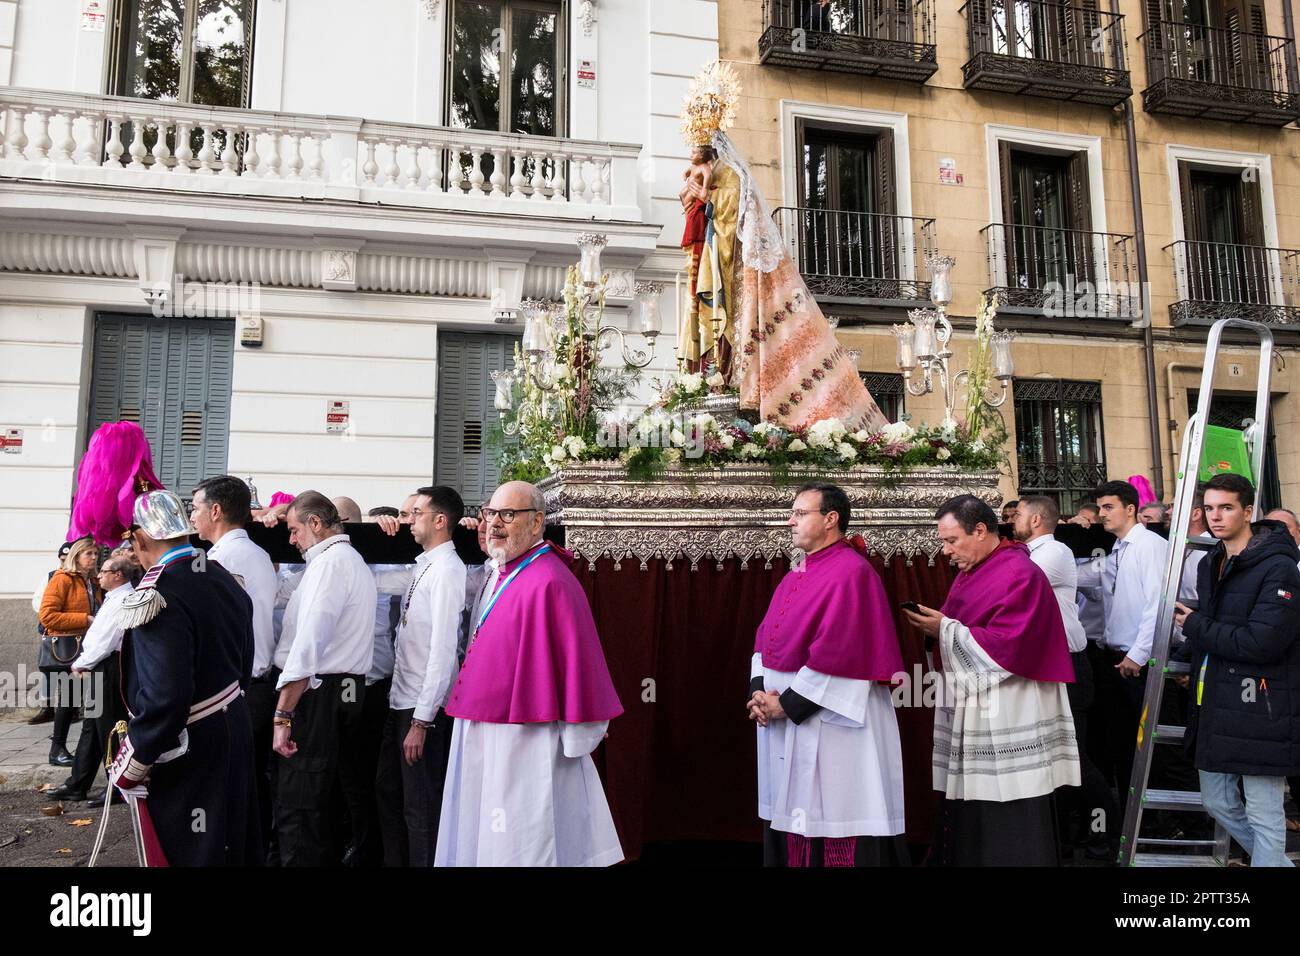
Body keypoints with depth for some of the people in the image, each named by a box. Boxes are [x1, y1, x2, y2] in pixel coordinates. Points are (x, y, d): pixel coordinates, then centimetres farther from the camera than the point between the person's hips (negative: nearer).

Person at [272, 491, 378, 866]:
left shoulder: (329, 561, -11)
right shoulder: (357, 561, 20)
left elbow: (308, 642, -19)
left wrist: (283, 713, -21)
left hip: (318, 692, -10)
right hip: (351, 688, 10)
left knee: (295, 807, -5)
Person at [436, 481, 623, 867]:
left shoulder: (548, 582, -19)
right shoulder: (508, 575, 10)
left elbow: (574, 662, -19)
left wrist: (574, 743, -15)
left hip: (524, 745, -9)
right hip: (489, 740, 9)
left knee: (523, 851, 1)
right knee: (488, 846, 18)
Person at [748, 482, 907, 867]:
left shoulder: (851, 571, -13)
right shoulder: (796, 574, 14)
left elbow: (837, 652, -21)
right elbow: (766, 636, 13)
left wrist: (787, 702, -16)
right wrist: (759, 690, -2)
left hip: (830, 718, -8)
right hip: (782, 719, 9)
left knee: (831, 817, 0)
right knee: (792, 816, 15)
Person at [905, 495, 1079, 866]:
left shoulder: (1020, 574, -13)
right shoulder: (968, 573, 15)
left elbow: (1008, 647, -21)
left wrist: (945, 629, -16)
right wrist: (935, 624, -1)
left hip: (1007, 722, -8)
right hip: (971, 714, 8)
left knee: (1009, 830, -1)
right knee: (968, 824, 11)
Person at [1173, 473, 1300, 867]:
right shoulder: (1210, 565, 12)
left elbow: (1262, 642, -23)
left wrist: (1195, 626, -13)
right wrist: (1194, 670, 7)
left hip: (1259, 710, -8)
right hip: (1214, 705, 8)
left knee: (1264, 816, 3)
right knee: (1218, 804, 18)